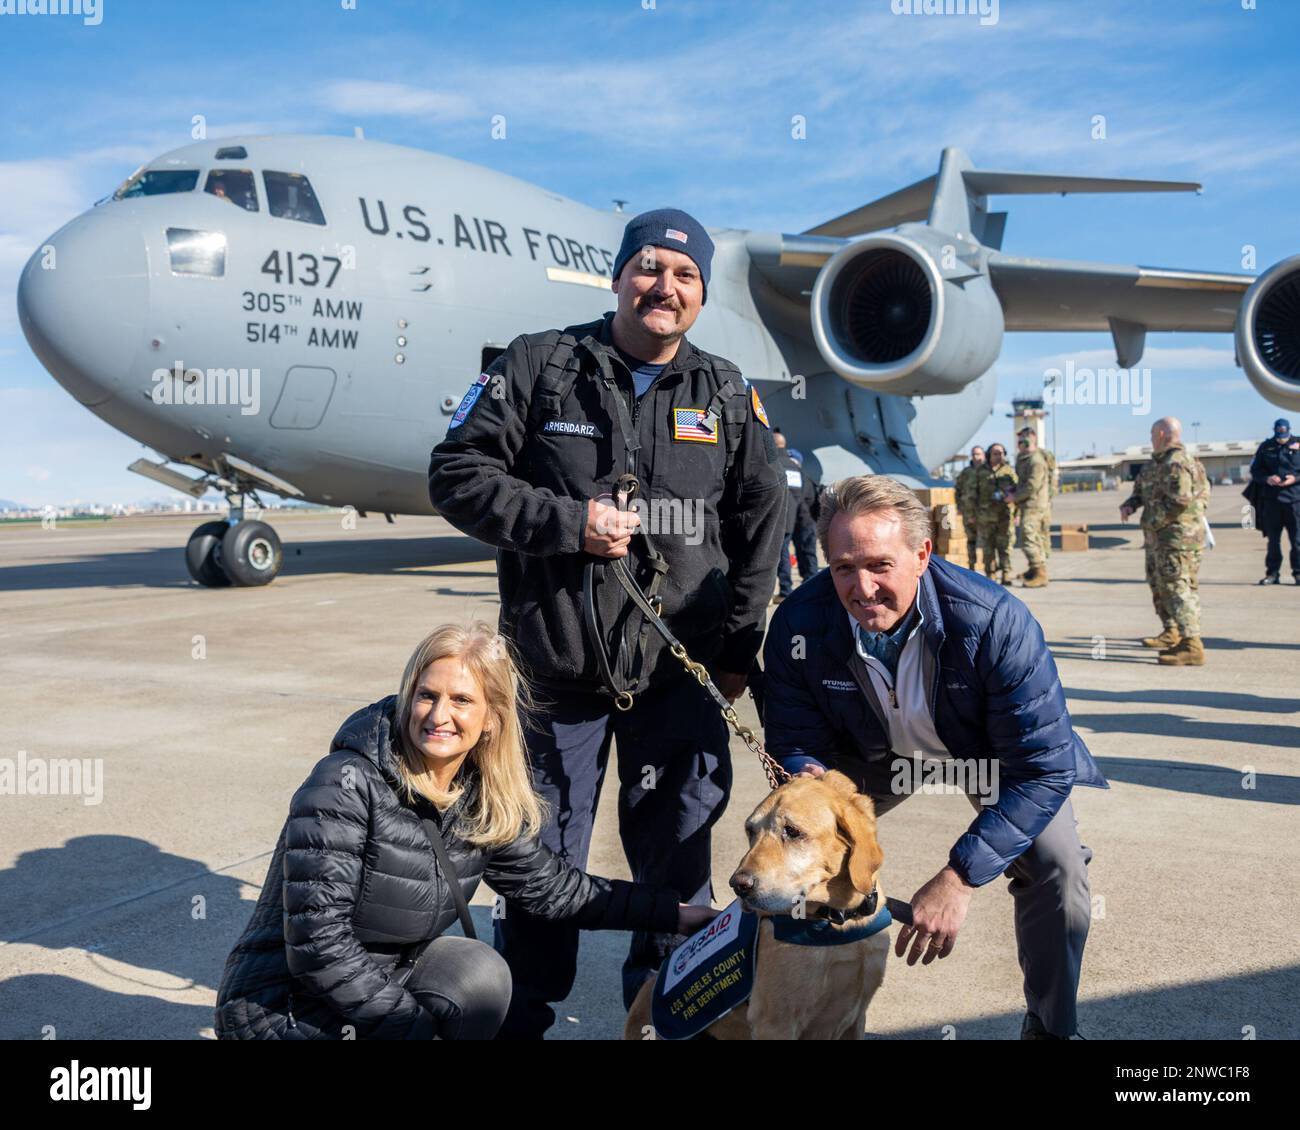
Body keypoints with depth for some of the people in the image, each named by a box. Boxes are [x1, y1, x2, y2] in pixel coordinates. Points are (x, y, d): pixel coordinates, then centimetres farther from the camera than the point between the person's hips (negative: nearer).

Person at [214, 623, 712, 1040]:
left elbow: (551, 885, 6)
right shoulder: (345, 786, -25)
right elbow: (317, 944, -26)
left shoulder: (484, 803, -4)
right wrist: (416, 1028, -21)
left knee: (479, 972, -19)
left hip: (380, 979, 6)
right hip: (282, 1010, -6)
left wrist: (677, 914, 3)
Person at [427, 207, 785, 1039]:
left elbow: (763, 520, 12)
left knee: (678, 861, 11)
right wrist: (566, 523, -16)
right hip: (556, 666, -1)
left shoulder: (727, 394, 7)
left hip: (680, 674, 2)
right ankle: (522, 1020, 32)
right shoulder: (539, 366, -1)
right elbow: (457, 475, -3)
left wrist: (740, 648, 7)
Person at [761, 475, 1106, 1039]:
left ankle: (1049, 1026, 8)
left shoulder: (997, 622, -38)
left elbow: (1043, 766, -34)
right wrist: (809, 780, -40)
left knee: (1056, 864, -22)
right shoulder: (798, 624, -29)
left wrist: (959, 877, -40)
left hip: (989, 750, -2)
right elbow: (794, 741, -14)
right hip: (875, 750, 3)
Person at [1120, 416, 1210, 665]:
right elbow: (1141, 489, 25)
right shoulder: (1156, 463, 15)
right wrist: (1129, 505, 5)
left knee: (1177, 588, -15)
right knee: (1159, 586, 21)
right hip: (1159, 539, 11)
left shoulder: (1177, 464, -17)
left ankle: (1192, 646, -17)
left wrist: (1152, 524, -19)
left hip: (1178, 538, -11)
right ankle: (1172, 634, 36)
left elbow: (1180, 502, -26)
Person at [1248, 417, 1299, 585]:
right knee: (1273, 539, 6)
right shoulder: (1266, 447, 7)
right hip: (1271, 499, 2)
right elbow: (1255, 470, 9)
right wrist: (1267, 478, -9)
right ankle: (1273, 573, 13)